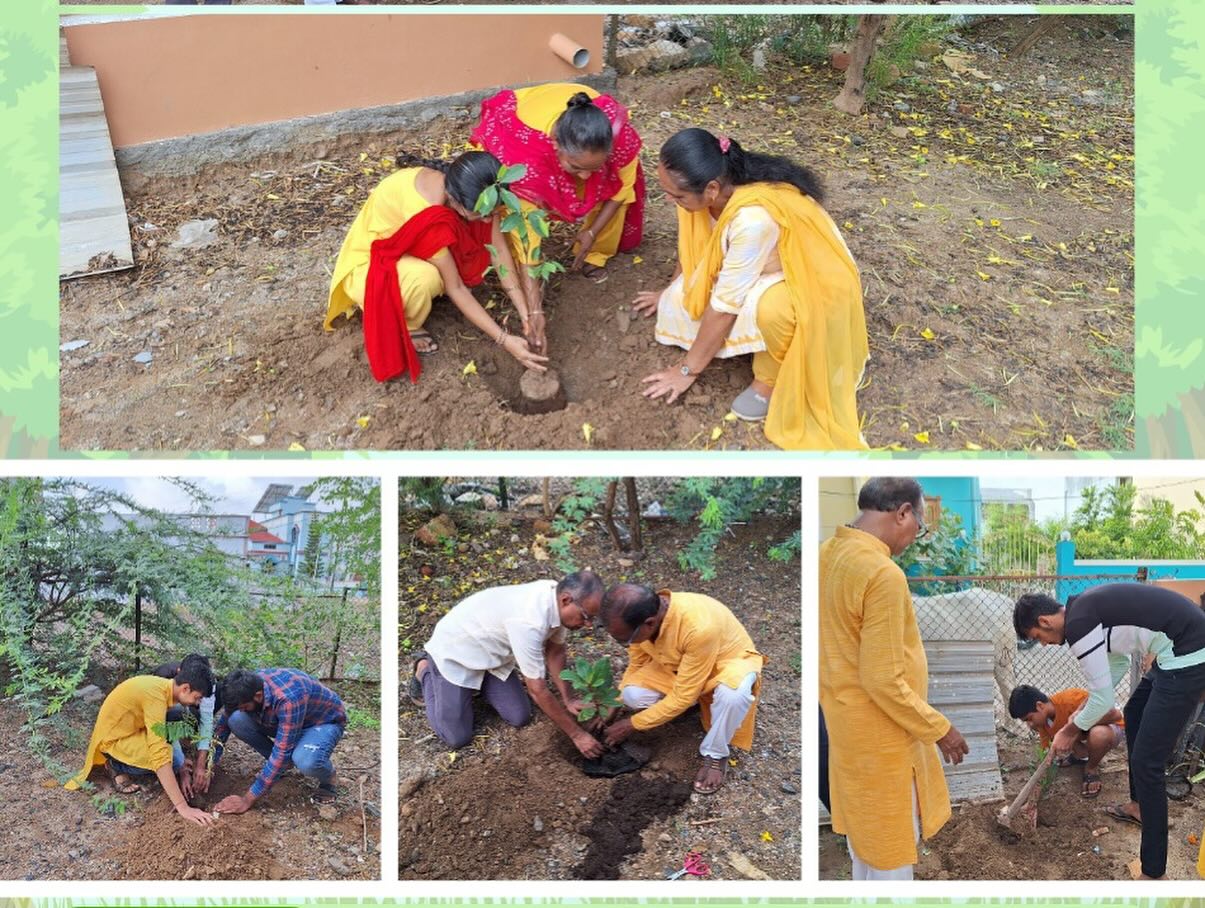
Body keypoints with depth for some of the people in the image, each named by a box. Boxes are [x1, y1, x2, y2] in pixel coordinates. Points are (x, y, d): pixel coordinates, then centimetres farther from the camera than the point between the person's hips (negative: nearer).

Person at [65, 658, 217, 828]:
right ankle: (118, 766, -2)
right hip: (114, 741, -9)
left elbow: (166, 730, 9)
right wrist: (182, 807, -39)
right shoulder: (156, 696, -32)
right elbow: (160, 755, -38)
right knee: (173, 760, -22)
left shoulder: (163, 685, -4)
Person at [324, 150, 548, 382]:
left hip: (409, 251, 7)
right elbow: (455, 288, -31)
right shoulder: (422, 216, -39)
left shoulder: (474, 192, -21)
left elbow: (499, 250, -14)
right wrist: (504, 339, -29)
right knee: (425, 279, -38)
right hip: (367, 266, -6)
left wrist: (526, 313, -19)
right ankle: (406, 327, -6)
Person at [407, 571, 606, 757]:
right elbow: (538, 691, -32)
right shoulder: (529, 622, -41)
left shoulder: (558, 594, -16)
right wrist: (576, 734, -24)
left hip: (491, 652, 7)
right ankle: (425, 671, 16)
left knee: (519, 718, 0)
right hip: (455, 650, -7)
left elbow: (554, 651, 3)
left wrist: (568, 699, -3)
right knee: (457, 737, -5)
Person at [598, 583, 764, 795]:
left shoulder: (699, 626, -41)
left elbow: (683, 696, -31)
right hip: (679, 666, 5)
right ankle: (699, 703, 7)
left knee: (733, 693, -40)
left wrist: (632, 724, -22)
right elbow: (635, 665, -1)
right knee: (633, 695, -20)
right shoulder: (642, 615, -23)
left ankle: (714, 754, -11)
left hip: (729, 661, -5)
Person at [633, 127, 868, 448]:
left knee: (768, 305, -41)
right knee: (679, 304, -7)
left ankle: (772, 378, -13)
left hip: (812, 284, -8)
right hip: (768, 267, 8)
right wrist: (672, 293, 19)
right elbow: (693, 244, 4)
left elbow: (725, 303, -30)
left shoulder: (754, 218, -39)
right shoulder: (711, 186, -18)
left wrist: (688, 369, -19)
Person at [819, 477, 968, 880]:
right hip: (880, 735, -9)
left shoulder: (827, 554, -1)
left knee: (864, 827, 25)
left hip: (844, 721, 9)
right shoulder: (883, 575, -28)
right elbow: (884, 682, -26)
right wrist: (938, 728, -14)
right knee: (892, 845, 8)